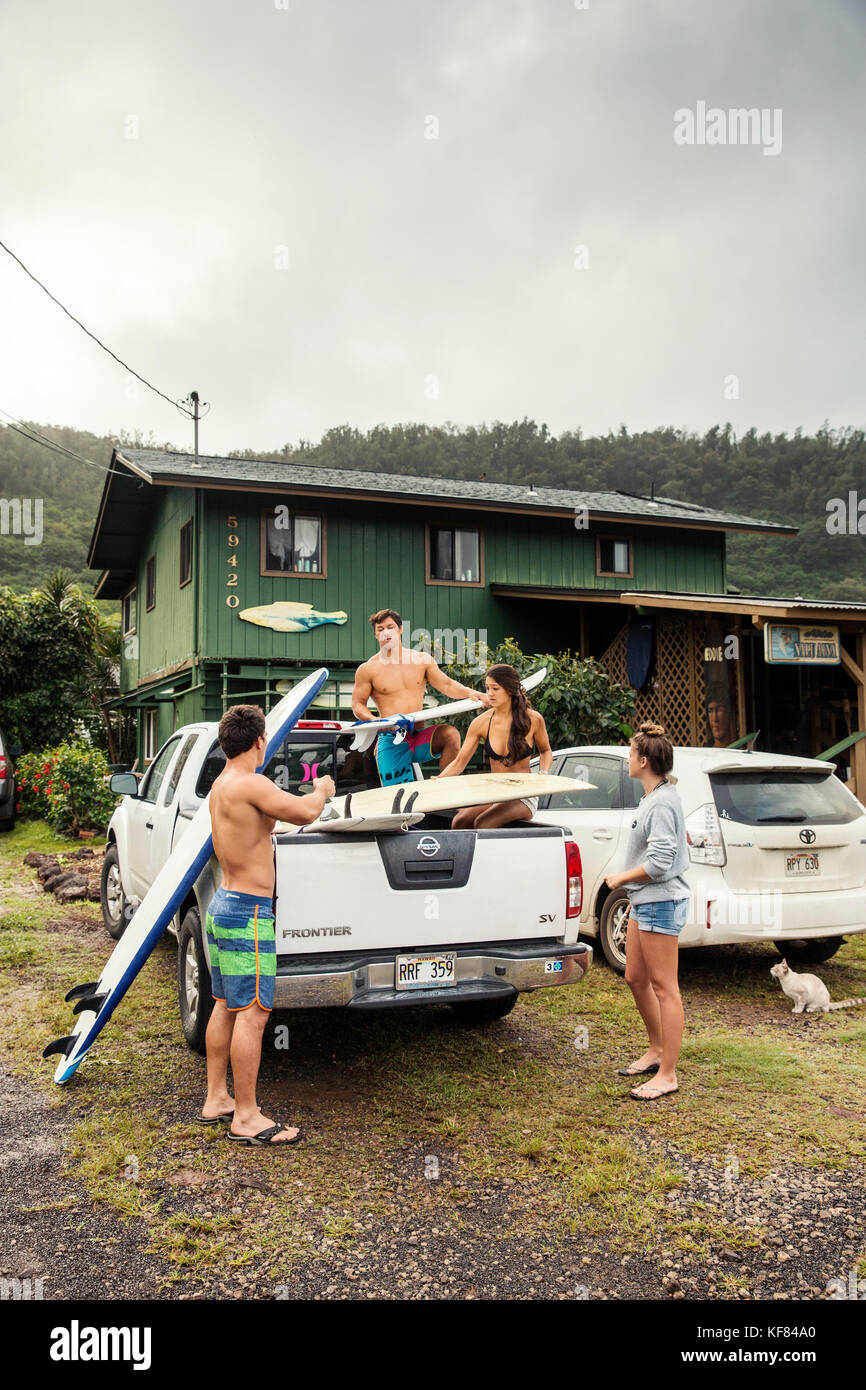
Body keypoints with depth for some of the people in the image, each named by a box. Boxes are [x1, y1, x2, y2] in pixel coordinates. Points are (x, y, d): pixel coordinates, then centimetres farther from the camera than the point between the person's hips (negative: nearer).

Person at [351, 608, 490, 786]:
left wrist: (469, 693, -11)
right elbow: (358, 705, 7)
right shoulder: (367, 670, 4)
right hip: (391, 741, -2)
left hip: (420, 736, 2)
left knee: (450, 734, -28)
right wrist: (374, 721, -14)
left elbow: (447, 685, 8)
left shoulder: (422, 660, 11)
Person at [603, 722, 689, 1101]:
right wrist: (633, 894, 21)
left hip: (661, 904, -10)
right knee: (635, 978, 17)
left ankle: (667, 1075, 6)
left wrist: (620, 879, -10)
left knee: (663, 987, -2)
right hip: (645, 903, 10)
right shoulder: (650, 797, 13)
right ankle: (656, 1051, 33)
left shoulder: (663, 802, -19)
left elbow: (659, 863, -24)